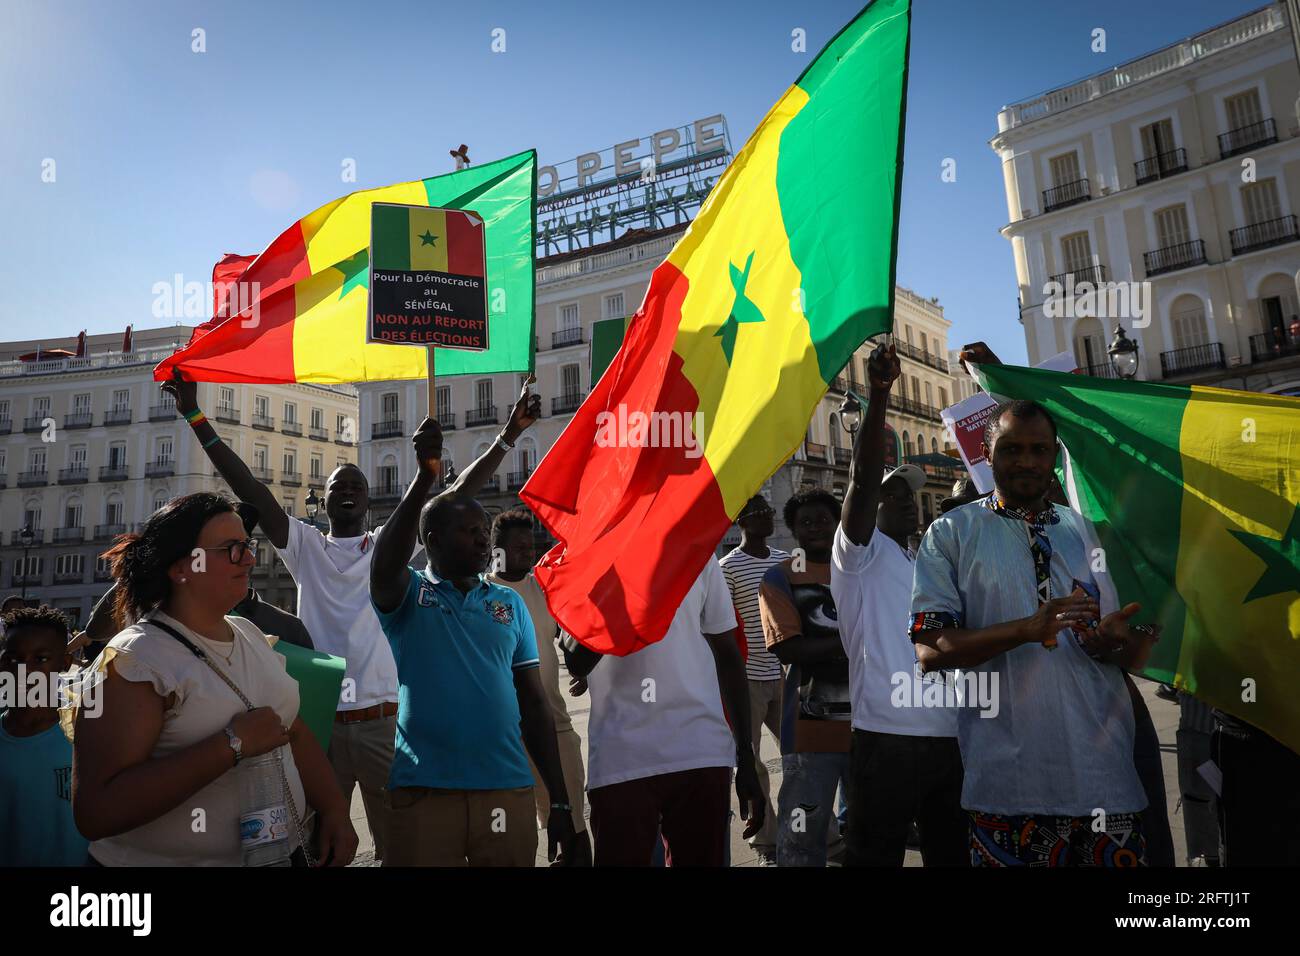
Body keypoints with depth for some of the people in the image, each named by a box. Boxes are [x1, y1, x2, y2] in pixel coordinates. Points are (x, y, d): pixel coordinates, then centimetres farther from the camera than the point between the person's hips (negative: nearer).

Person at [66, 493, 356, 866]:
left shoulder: (250, 634, 4)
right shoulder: (132, 660, -19)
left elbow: (295, 734, 7)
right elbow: (95, 811, -26)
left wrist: (335, 811, -6)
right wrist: (233, 745, -29)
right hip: (176, 860, -6)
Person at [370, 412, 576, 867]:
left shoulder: (510, 603, 8)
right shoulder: (407, 594, 1)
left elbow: (534, 701, 9)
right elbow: (383, 568, -24)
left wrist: (560, 799, 7)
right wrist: (425, 477, -33)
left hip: (508, 790, 3)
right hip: (422, 791, -2)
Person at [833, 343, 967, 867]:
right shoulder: (860, 553, 1)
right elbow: (862, 477, -15)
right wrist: (879, 395, -24)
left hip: (948, 735, 7)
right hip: (887, 735, -7)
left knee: (952, 853, 14)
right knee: (877, 855, 0)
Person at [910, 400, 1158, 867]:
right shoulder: (952, 534, -1)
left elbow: (1137, 653, 13)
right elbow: (930, 649, -9)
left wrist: (1113, 640, -12)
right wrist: (1028, 628, -22)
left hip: (1104, 773, 4)